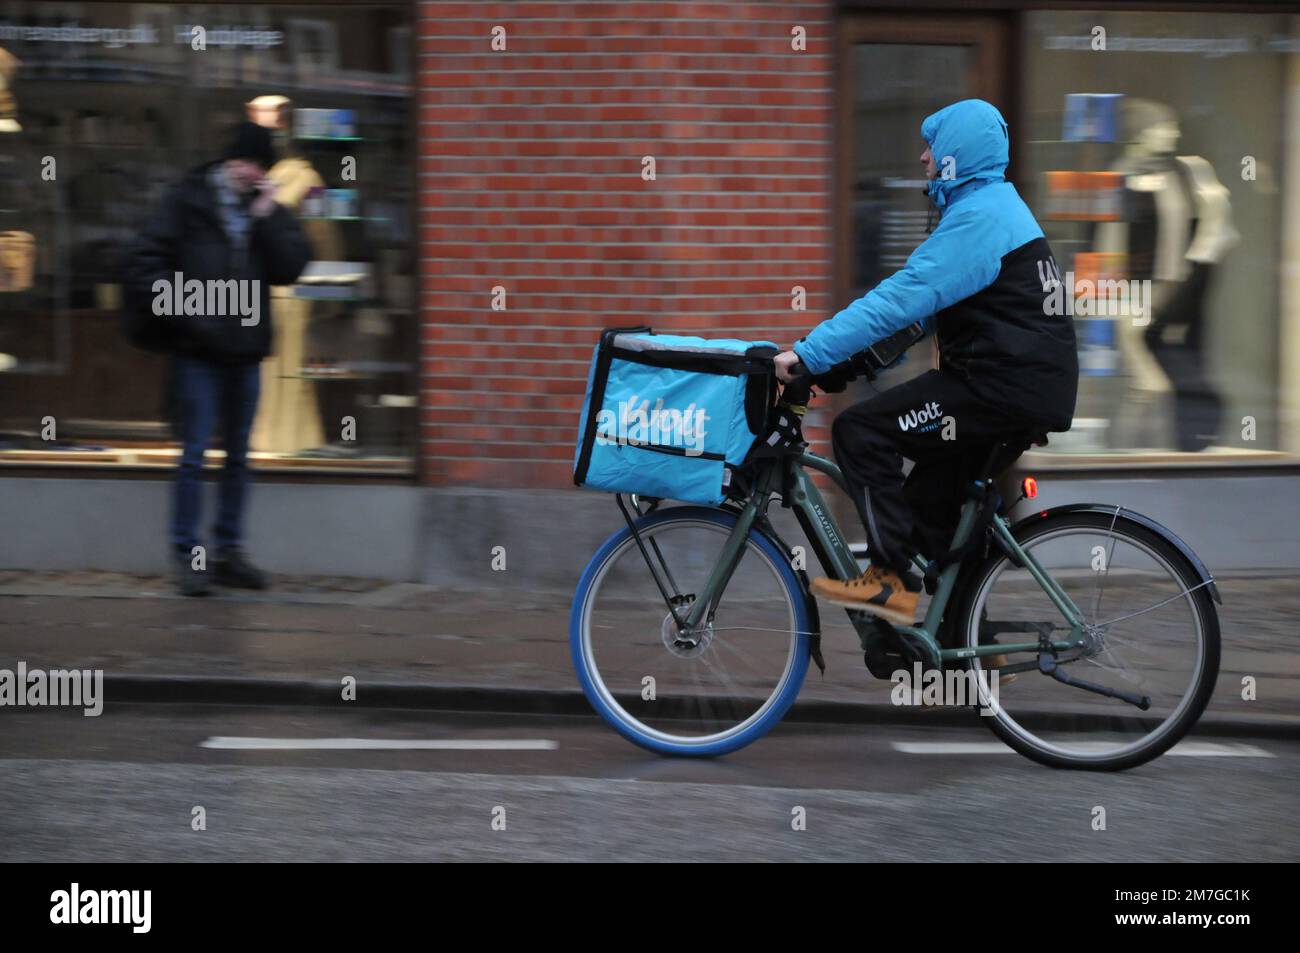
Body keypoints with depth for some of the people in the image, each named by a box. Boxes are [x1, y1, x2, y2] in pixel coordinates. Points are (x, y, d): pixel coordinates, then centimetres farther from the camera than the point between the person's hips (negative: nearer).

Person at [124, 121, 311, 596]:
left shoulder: (270, 211, 9)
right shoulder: (188, 200, -2)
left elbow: (290, 267, -3)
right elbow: (146, 262, -3)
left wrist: (267, 218, -9)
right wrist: (175, 306, -12)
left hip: (246, 349, 4)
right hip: (198, 348, -4)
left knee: (238, 456, 10)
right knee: (194, 454, -3)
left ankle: (229, 551, 18)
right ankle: (187, 555, 2)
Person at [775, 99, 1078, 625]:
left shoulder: (977, 217, -14)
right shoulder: (996, 206, 19)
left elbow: (901, 297, -23)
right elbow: (924, 302, 24)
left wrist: (810, 353, -23)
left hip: (1007, 389, -11)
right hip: (1033, 383, 11)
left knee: (859, 431, -13)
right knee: (929, 501, 22)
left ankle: (893, 581, -12)